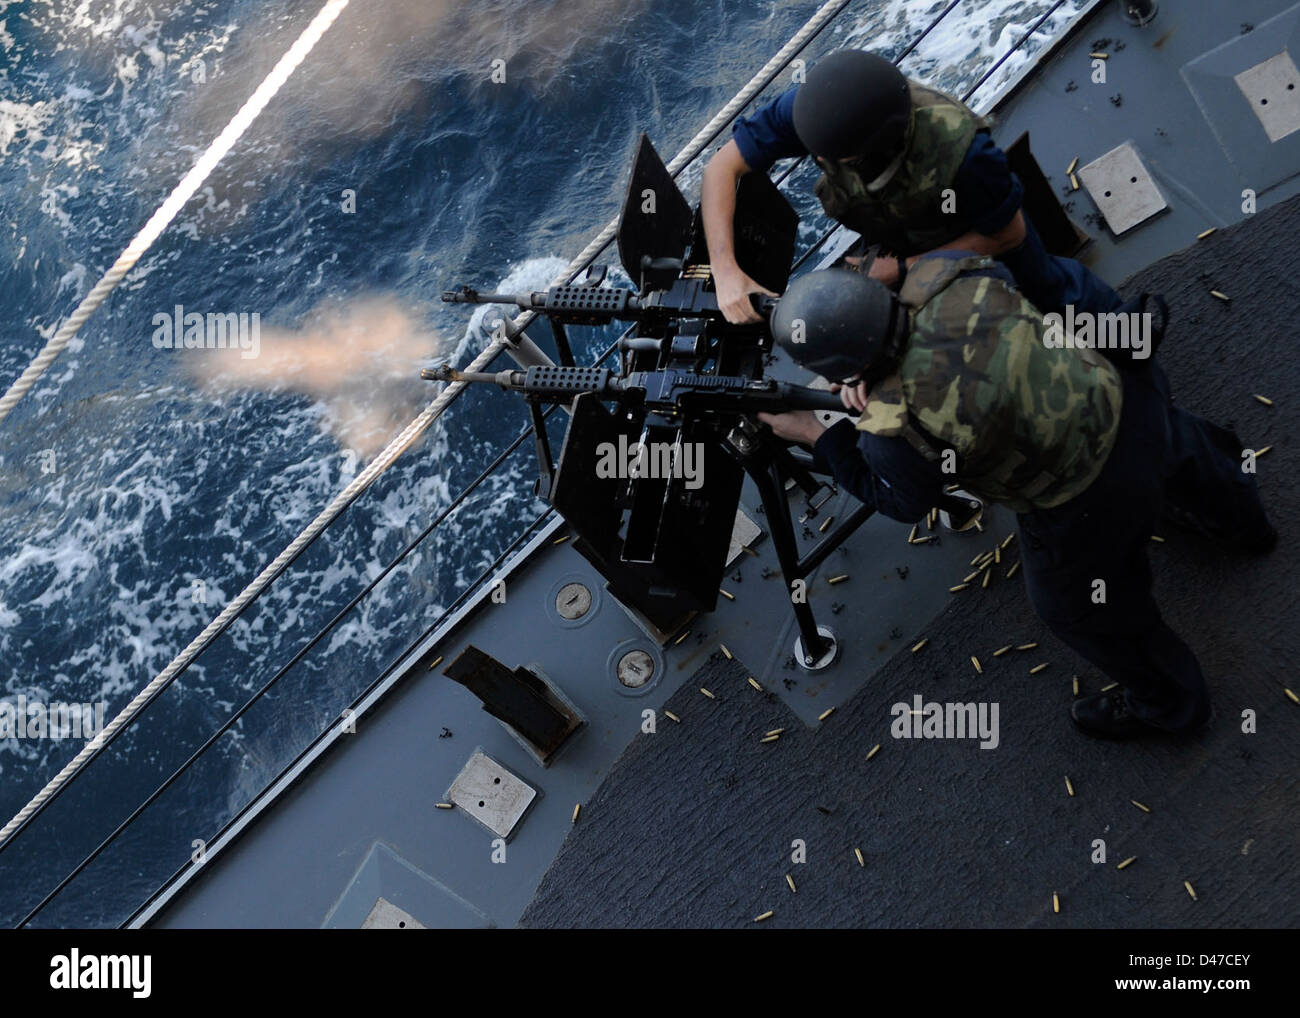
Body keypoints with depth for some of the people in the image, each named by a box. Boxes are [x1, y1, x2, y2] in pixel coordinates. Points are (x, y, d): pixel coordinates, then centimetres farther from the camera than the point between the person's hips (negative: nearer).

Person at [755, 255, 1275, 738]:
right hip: (1126, 389, 6)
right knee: (1181, 456, 42)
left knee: (1077, 607, 26)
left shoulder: (896, 432, -33)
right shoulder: (942, 275, -21)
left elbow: (905, 502, -9)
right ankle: (1244, 522, 78)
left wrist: (814, 436, -4)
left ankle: (1167, 703, 56)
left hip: (1094, 498, -6)